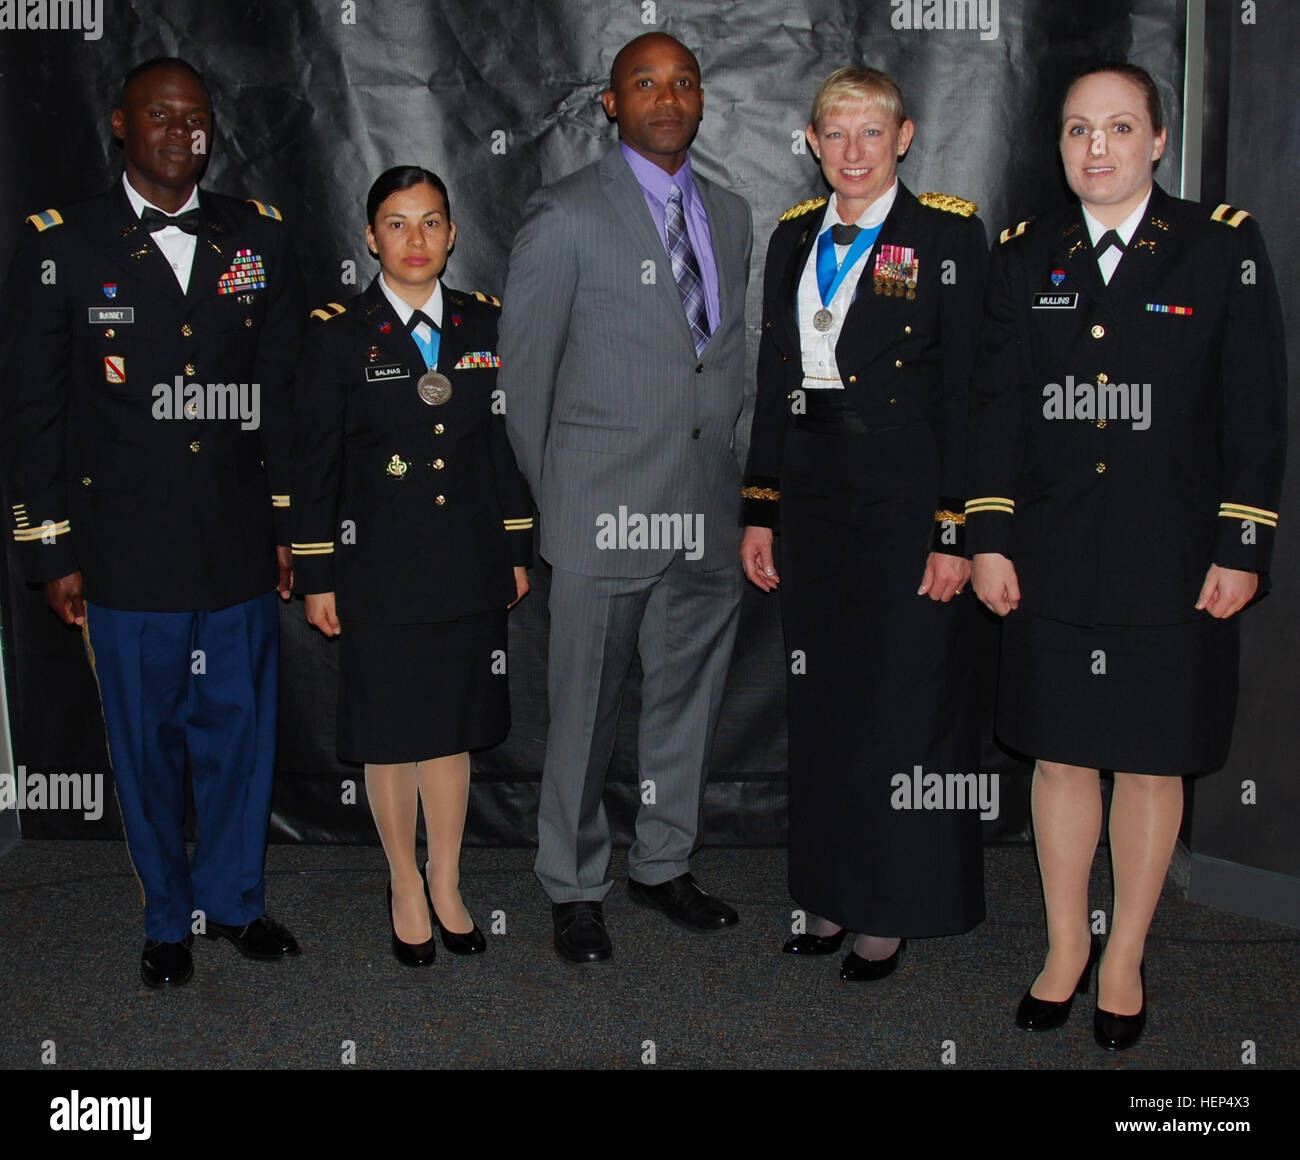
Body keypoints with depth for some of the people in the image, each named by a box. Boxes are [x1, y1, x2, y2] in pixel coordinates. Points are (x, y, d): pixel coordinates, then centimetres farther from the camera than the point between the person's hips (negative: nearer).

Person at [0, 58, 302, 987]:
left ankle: (234, 898, 33)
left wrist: (291, 523, 6)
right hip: (128, 556, -2)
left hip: (242, 548, 2)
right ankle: (169, 918, 29)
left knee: (242, 730, 12)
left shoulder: (259, 237, 6)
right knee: (147, 742, 10)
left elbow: (286, 390, 8)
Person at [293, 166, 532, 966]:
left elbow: (506, 444, 9)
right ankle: (405, 885, 28)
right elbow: (316, 463, -2)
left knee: (454, 726, 12)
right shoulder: (340, 336, -4)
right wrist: (317, 575, -3)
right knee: (391, 734, 8)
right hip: (381, 567, -2)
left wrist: (518, 551, 8)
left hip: (469, 565, 3)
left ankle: (446, 884, 29)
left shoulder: (484, 323, 5)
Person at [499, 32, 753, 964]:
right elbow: (524, 369, -1)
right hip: (605, 510, -5)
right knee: (586, 711, 4)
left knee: (689, 697, 14)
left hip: (708, 509, 6)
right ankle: (575, 889, 21)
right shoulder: (566, 215, -4)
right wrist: (546, 498, 1)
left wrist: (729, 464, 13)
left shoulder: (731, 215, 13)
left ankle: (664, 865, 32)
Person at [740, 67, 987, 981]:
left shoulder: (947, 235, -5)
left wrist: (956, 530, -14)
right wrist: (760, 512, 8)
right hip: (811, 494, 5)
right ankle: (834, 894, 27)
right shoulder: (792, 237, 11)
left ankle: (895, 910, 19)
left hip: (905, 498, -5)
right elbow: (774, 383, 12)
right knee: (821, 702, 12)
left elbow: (968, 391, -9)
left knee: (905, 702, 3)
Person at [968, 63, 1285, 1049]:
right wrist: (989, 539, 0)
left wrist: (1242, 549, -7)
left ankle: (1126, 956, 25)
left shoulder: (1223, 245, -1)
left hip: (1173, 560, -2)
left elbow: (1257, 411, -2)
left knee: (1153, 763, 8)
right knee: (1063, 756, 10)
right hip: (1053, 558, 2)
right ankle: (1066, 945, 28)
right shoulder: (1027, 255, 6)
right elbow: (1000, 406, 6)